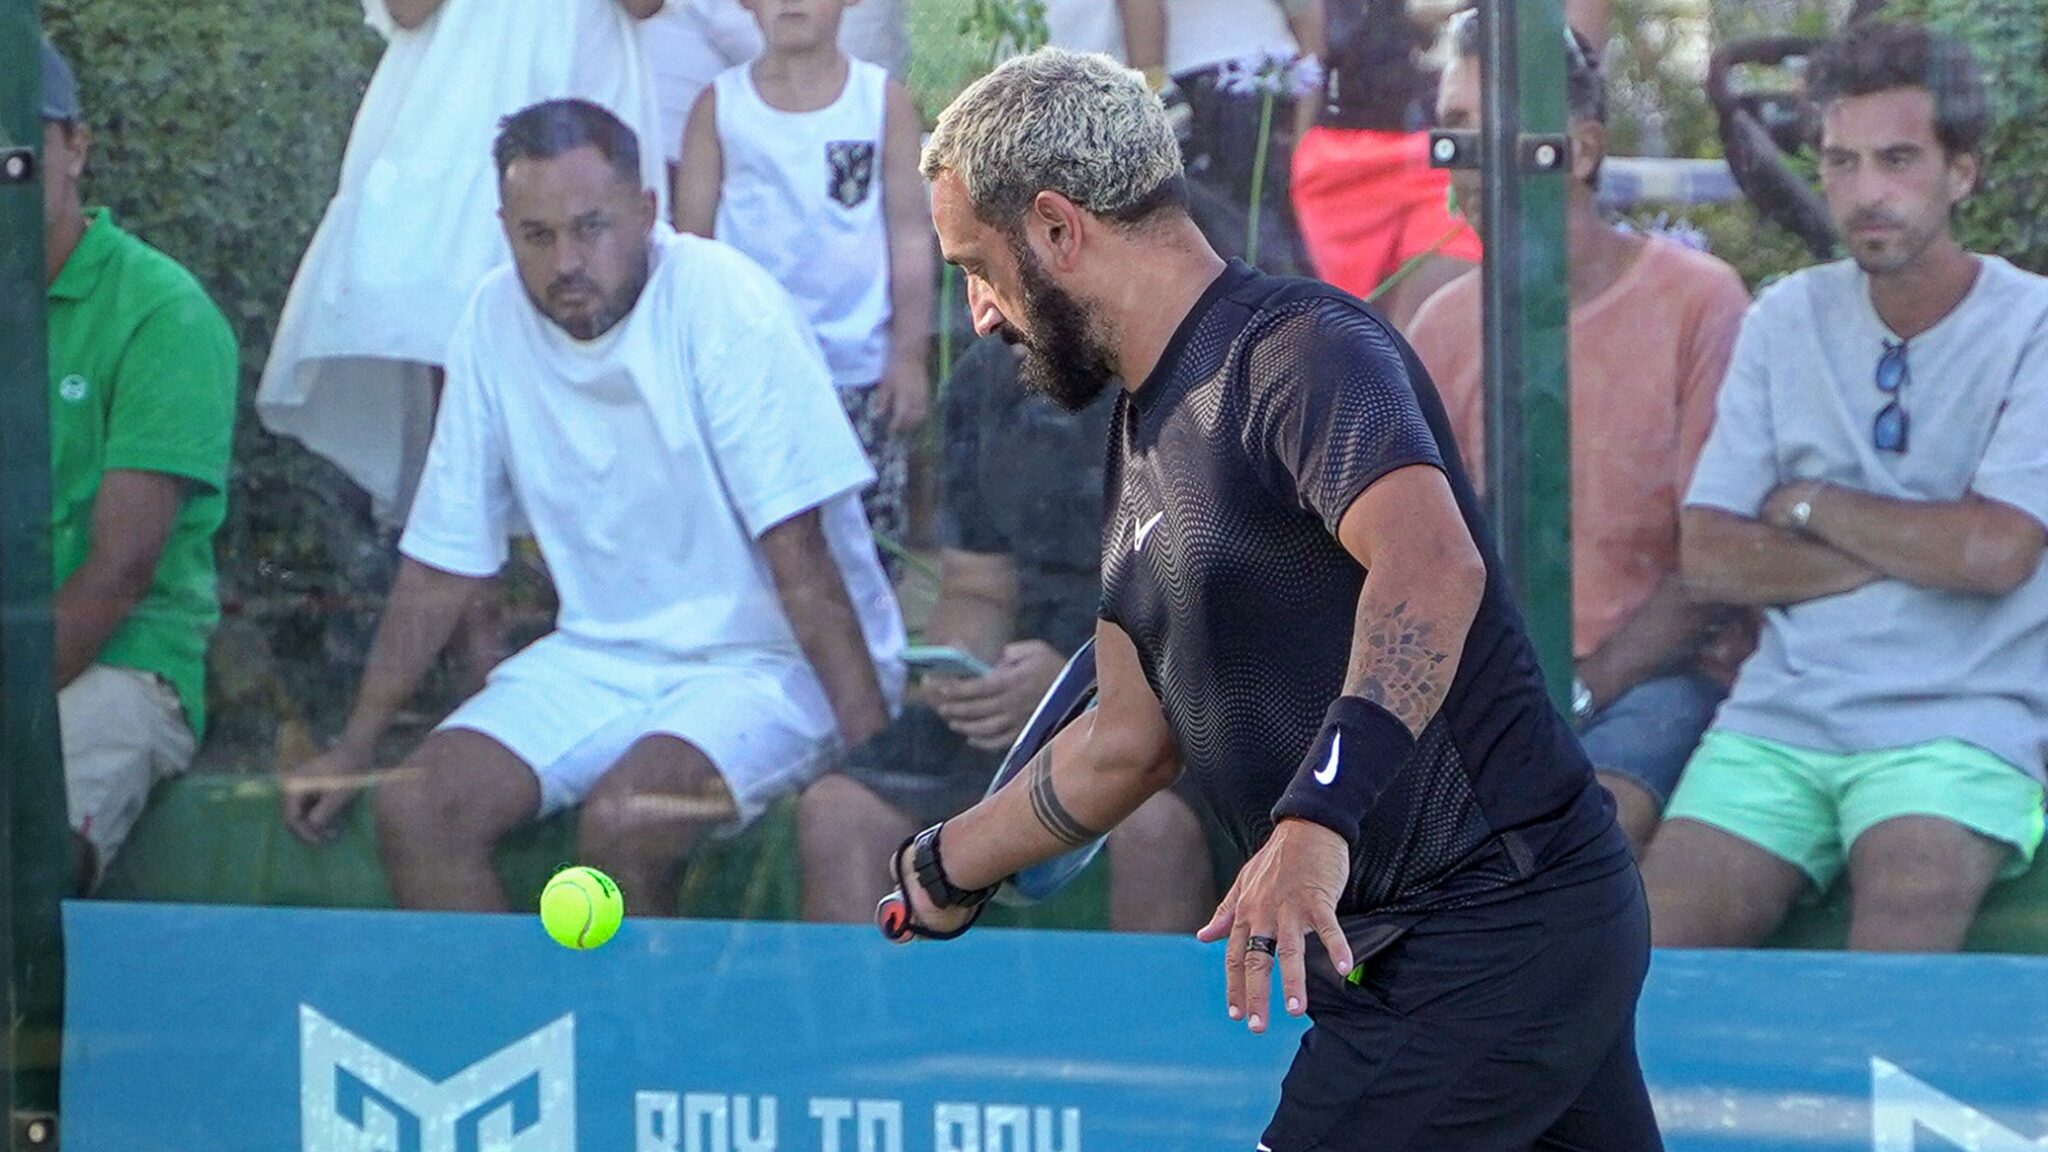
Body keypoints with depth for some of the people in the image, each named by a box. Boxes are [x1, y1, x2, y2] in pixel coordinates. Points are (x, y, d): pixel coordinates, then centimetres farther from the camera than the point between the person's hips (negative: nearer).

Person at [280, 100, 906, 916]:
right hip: (603, 656, 5)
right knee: (414, 810, -16)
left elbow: (798, 556, -20)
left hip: (768, 661, -5)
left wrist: (876, 758, -26)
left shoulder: (725, 305, -17)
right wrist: (354, 750, 7)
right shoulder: (496, 321, -1)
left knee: (620, 821, -31)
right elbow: (443, 562, 8)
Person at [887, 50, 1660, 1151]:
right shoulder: (1145, 436, 17)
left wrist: (1316, 819, -46)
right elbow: (1130, 737, 27)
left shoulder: (1299, 348, -15)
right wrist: (936, 876, 35)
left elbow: (1432, 564, -35)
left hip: (1500, 925, -9)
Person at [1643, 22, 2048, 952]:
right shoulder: (1787, 320, 12)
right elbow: (1709, 558, 4)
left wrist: (1811, 505, 0)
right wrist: (1910, 551, -6)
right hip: (1780, 717, 4)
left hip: (1960, 726, -3)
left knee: (1907, 906, -35)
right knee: (1648, 951, -20)